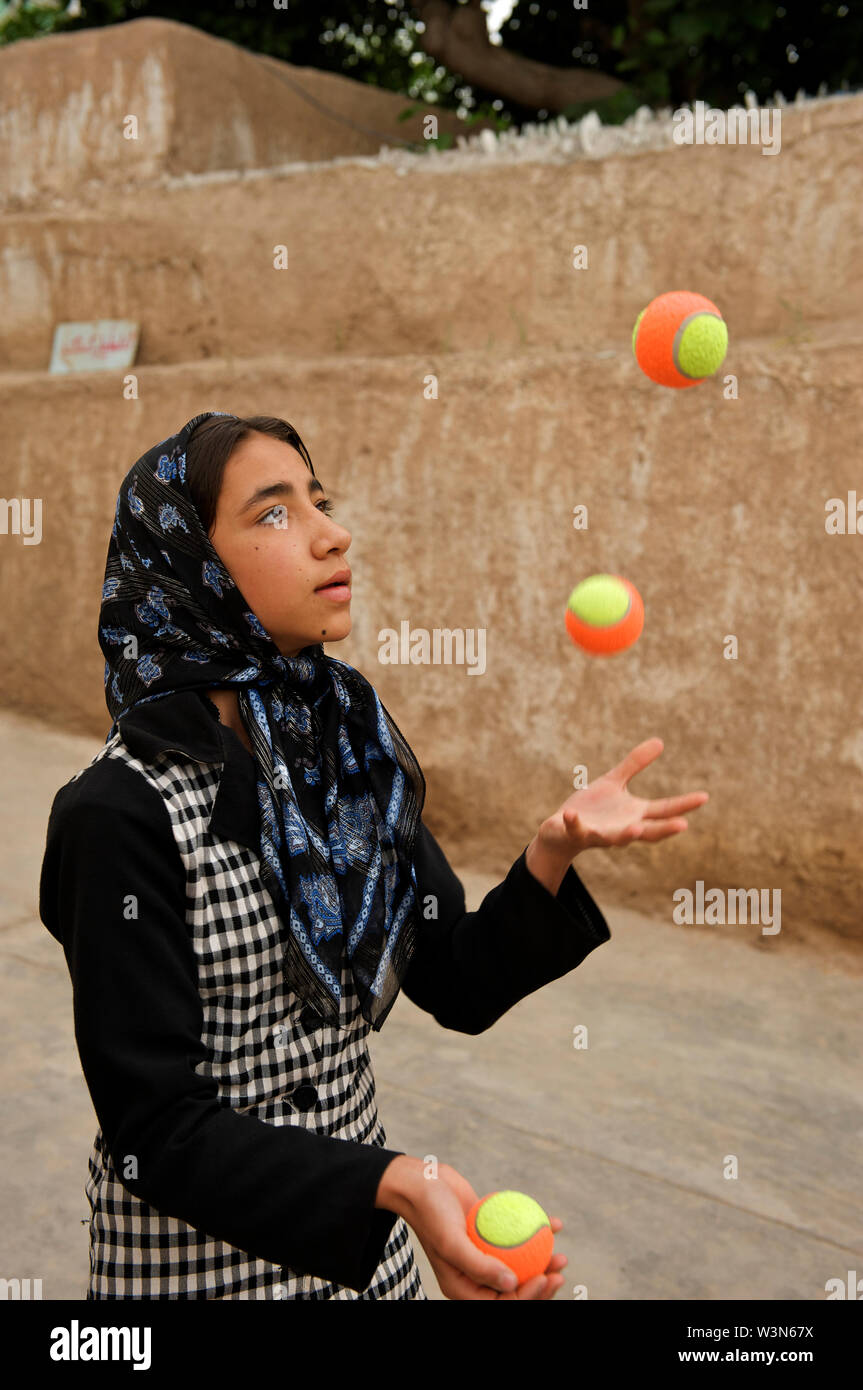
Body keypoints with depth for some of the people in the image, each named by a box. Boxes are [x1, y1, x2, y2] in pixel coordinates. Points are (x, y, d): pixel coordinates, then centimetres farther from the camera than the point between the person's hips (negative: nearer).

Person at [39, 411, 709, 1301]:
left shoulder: (352, 749, -5)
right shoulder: (124, 812, -23)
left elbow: (461, 986, -3)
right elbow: (153, 1127, -21)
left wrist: (553, 851, -19)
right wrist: (398, 1185, -33)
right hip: (202, 1252, -5)